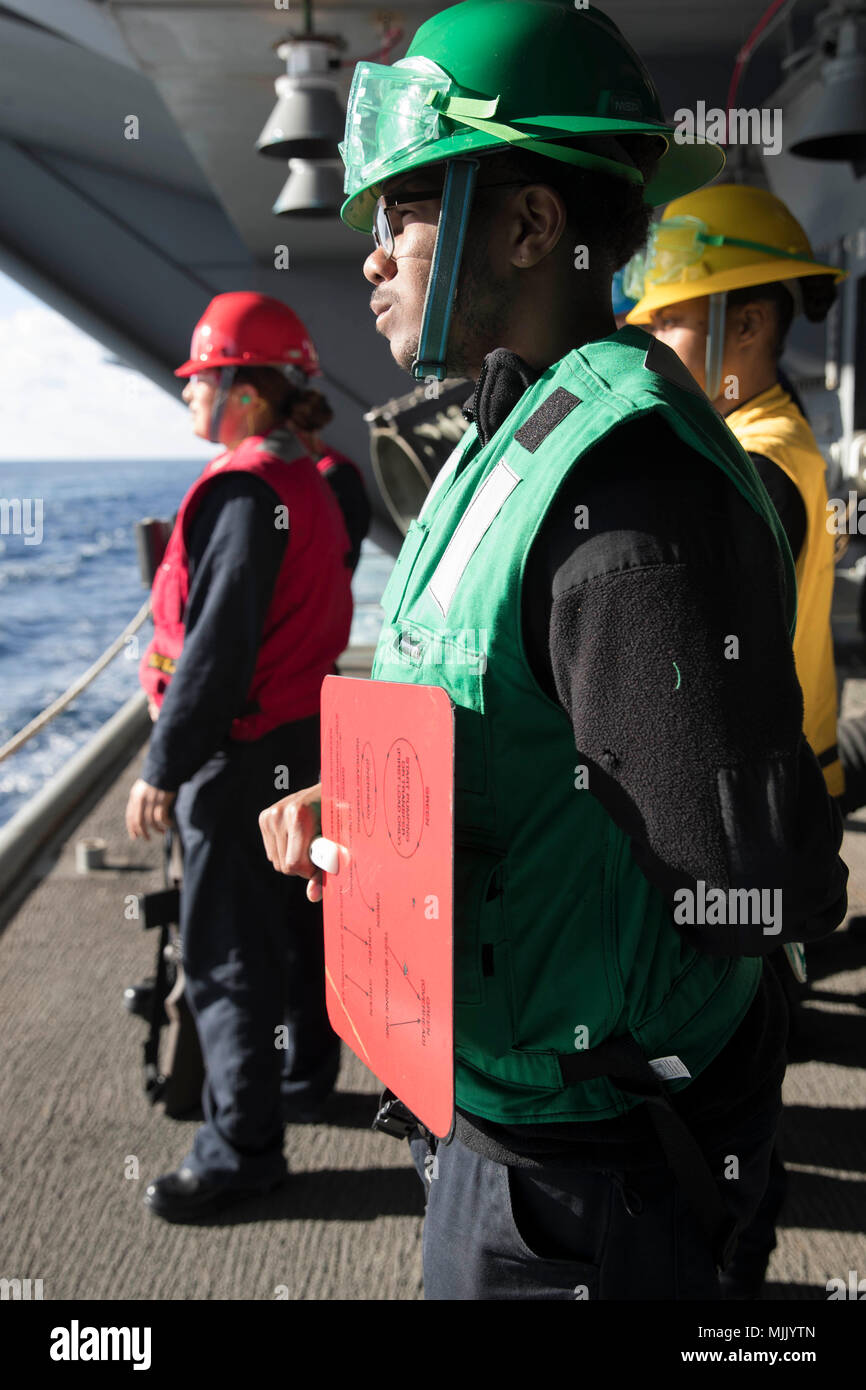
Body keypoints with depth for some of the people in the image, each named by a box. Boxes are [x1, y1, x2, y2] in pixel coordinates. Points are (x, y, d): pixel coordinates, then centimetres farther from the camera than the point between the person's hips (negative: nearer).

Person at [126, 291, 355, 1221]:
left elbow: (218, 643, -24)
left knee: (225, 953, -3)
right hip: (303, 739, 10)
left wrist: (164, 765, -21)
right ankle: (304, 1078, 38)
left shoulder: (245, 491, -19)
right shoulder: (309, 484, 12)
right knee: (292, 917, 22)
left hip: (242, 752, -10)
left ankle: (240, 1145, 4)